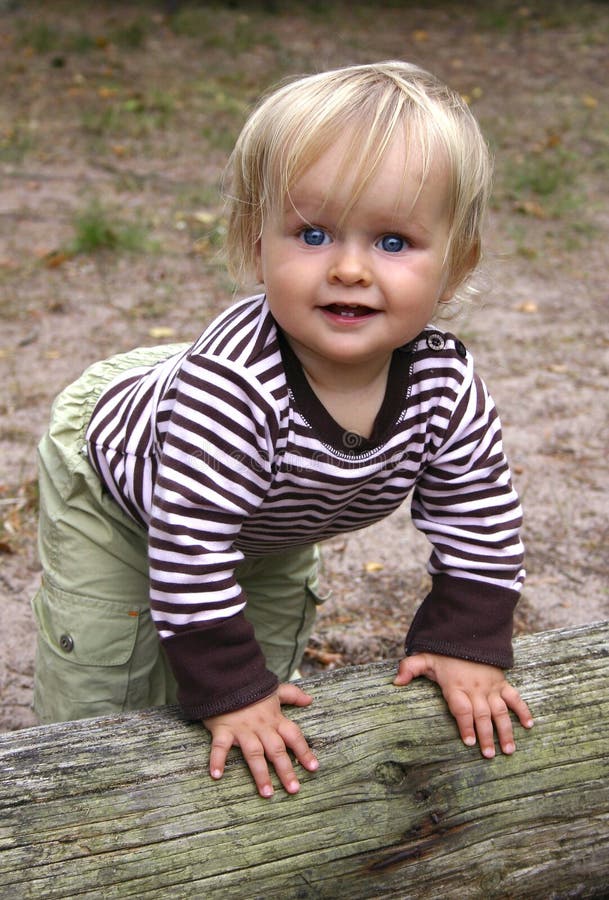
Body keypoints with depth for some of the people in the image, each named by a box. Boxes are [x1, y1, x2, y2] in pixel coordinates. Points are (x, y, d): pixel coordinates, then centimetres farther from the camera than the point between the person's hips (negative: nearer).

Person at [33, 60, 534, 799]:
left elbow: (481, 517, -13)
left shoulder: (445, 384, -29)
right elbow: (192, 545, -41)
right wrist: (228, 690, -35)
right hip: (112, 481, -5)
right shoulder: (232, 384, -47)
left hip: (266, 528, 6)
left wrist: (465, 645, -16)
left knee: (269, 669, 19)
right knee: (101, 693, -2)